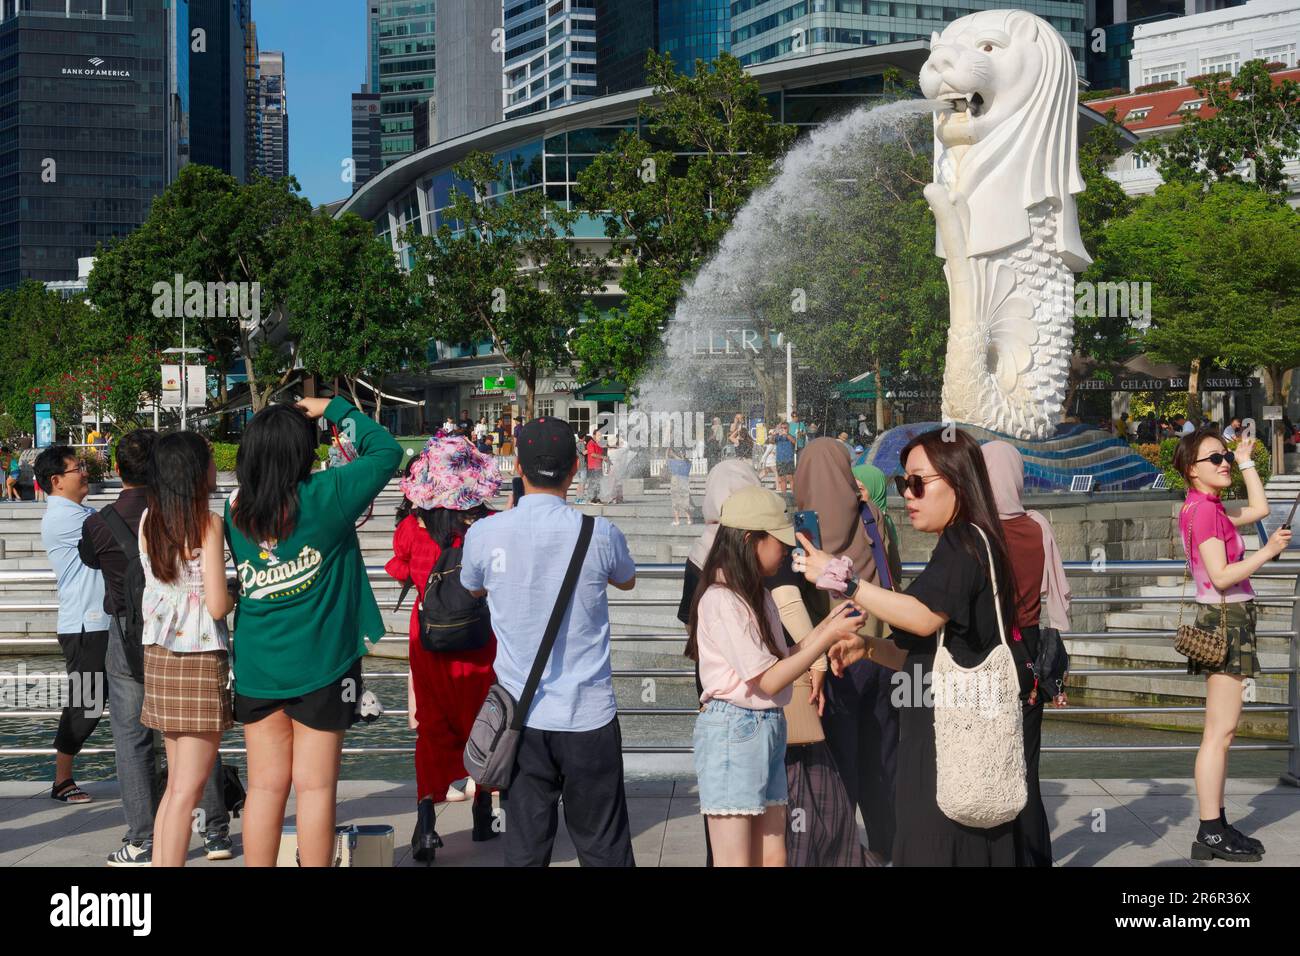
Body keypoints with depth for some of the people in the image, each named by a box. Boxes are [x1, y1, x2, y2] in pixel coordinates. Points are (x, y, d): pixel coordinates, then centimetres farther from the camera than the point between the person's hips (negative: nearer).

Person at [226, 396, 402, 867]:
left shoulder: (236, 509, -2)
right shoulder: (325, 497, -14)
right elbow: (387, 450, -4)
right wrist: (334, 407, 5)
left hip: (255, 665, 4)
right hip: (319, 666, -4)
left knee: (265, 787, 10)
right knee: (315, 786, 4)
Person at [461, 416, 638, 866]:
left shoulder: (484, 534, -6)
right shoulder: (598, 534, -9)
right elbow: (627, 580, 14)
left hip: (521, 716, 1)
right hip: (588, 714, -1)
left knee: (525, 849, 7)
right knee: (604, 850, 7)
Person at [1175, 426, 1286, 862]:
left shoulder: (1208, 507, 14)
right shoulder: (1204, 510, -16)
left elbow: (1259, 509, 24)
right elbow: (1221, 576, -21)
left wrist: (1245, 462, 24)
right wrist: (1268, 551, -21)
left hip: (1228, 619, 11)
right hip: (1225, 619, -11)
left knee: (1222, 732, 12)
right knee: (1220, 732, -10)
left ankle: (1217, 826, 16)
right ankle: (1210, 834, -10)